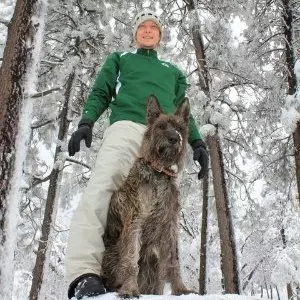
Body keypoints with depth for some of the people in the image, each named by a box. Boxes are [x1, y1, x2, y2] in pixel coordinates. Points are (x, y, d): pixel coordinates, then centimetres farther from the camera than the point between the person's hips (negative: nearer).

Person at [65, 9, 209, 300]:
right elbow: (100, 93, 19)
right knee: (101, 188, -28)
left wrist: (197, 143, 11)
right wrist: (86, 122, -1)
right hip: (127, 126, -2)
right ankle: (85, 273, -38)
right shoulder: (119, 59, 32)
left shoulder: (172, 71, 37)